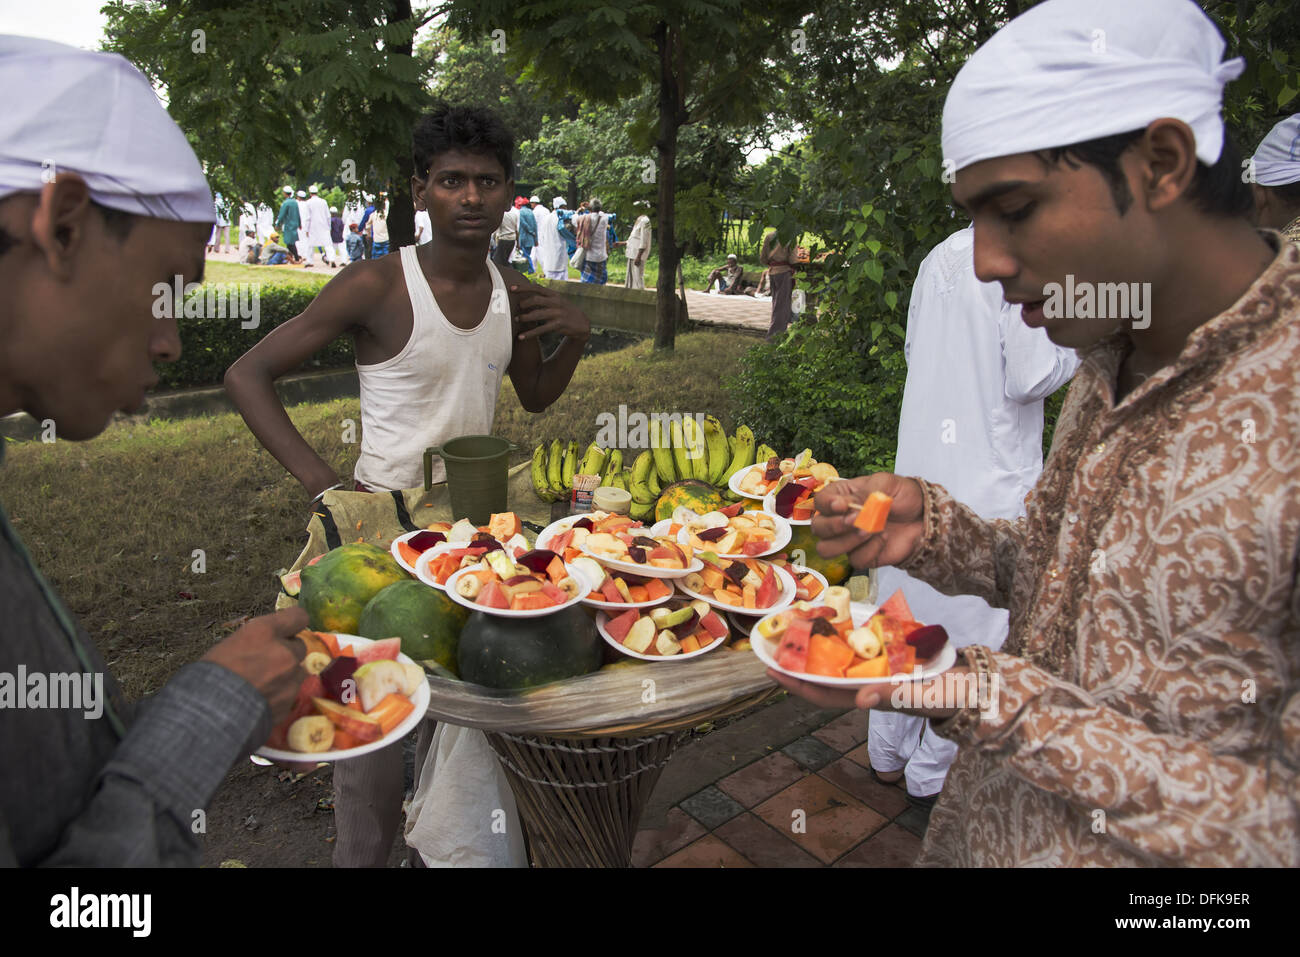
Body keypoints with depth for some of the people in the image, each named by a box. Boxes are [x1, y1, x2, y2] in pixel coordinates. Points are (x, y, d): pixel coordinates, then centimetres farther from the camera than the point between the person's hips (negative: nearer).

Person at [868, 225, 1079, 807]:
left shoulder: (939, 257, 8)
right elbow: (1030, 378, -16)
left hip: (918, 467, 7)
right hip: (987, 480, -7)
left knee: (906, 616, 17)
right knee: (968, 630, 8)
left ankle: (886, 754, 33)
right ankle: (931, 773, 23)